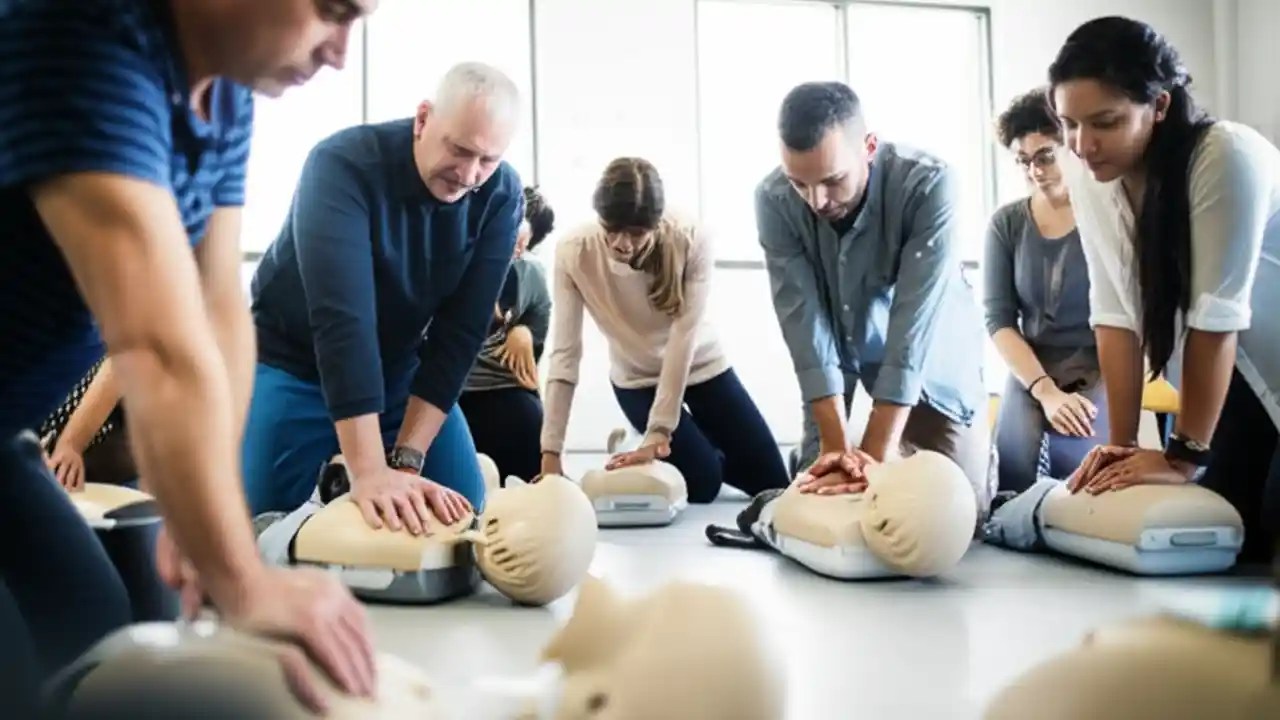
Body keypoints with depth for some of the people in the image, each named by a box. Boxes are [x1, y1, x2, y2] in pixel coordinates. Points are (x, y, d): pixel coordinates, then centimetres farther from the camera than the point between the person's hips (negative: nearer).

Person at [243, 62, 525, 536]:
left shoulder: (501, 196, -17)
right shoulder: (344, 163, -29)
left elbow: (460, 333, -19)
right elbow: (340, 317, -38)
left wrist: (407, 459, -26)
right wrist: (369, 471, -45)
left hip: (402, 368, 4)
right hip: (294, 361, -3)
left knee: (463, 518, -2)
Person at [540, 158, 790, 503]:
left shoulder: (692, 241, -29)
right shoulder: (573, 253, -26)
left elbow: (683, 337, -29)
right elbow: (564, 354, -26)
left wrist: (659, 432, -33)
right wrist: (550, 453, -29)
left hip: (700, 365, 1)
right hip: (638, 380, 0)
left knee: (773, 484, 2)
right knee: (704, 484, -14)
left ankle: (703, 449, 31)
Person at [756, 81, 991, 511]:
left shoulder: (928, 183, -32)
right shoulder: (773, 199, -25)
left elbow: (914, 319, -35)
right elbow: (803, 318, -26)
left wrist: (876, 453, -39)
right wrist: (835, 444, -31)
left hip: (930, 357, -2)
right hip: (837, 358, 2)